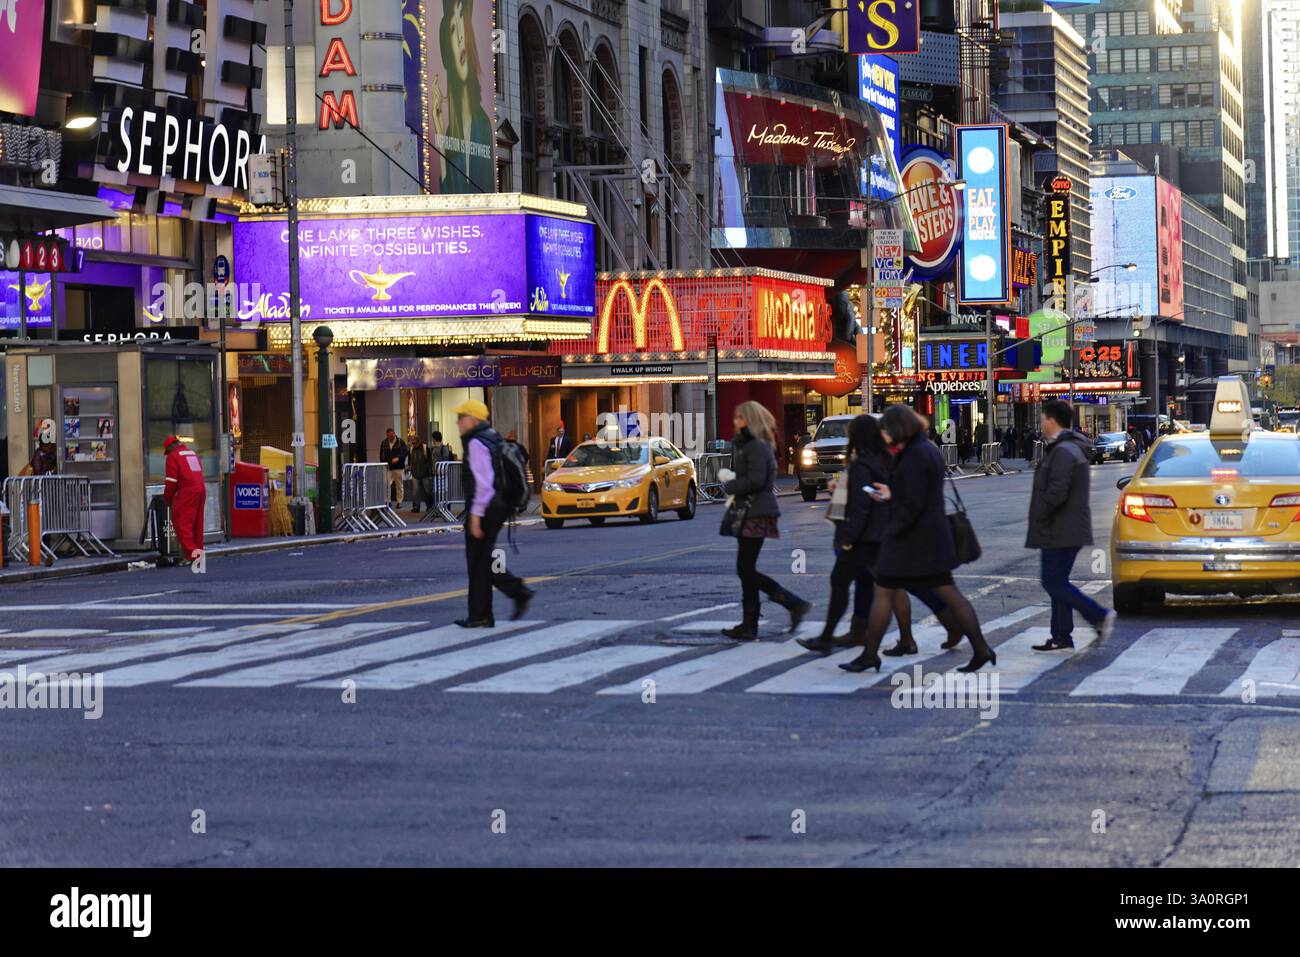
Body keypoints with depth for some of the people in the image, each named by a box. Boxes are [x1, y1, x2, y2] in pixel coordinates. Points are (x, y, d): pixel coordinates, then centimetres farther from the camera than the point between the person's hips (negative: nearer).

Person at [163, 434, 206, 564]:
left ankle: (191, 552, -16)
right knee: (197, 523, 14)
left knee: (182, 523, -6)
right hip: (202, 488, 8)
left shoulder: (173, 456, -1)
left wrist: (167, 498, 6)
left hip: (187, 491, -8)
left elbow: (171, 480, -5)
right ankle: (198, 551, 17)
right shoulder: (192, 453, 22)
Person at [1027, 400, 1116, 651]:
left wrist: (1038, 518, -14)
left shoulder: (1063, 452, -17)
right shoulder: (1072, 449, 17)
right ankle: (1061, 638, 14)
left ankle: (1100, 616, -11)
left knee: (1054, 582, -7)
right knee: (1057, 582, 12)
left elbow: (1056, 492, -26)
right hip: (1070, 531, 10)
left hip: (1060, 532, -10)